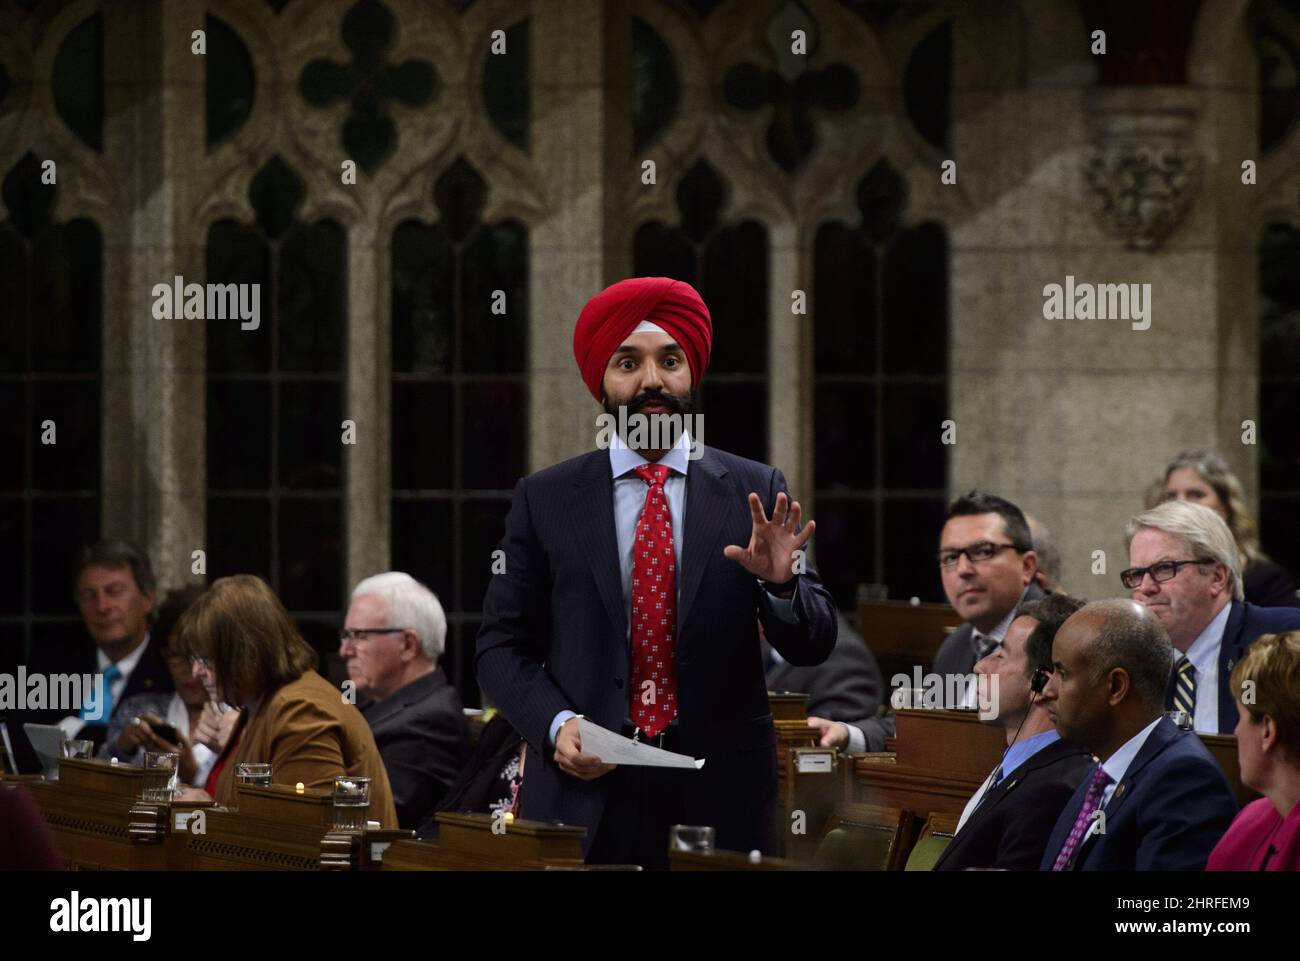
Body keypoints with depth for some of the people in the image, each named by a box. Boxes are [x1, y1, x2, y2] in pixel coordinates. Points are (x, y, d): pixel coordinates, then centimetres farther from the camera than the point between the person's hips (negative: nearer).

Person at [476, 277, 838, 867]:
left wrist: (781, 582, -18)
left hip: (720, 796, 0)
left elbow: (812, 646, 2)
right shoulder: (544, 500, 3)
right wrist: (555, 724, -13)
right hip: (583, 791, 0)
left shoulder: (756, 492, 3)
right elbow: (502, 646, 4)